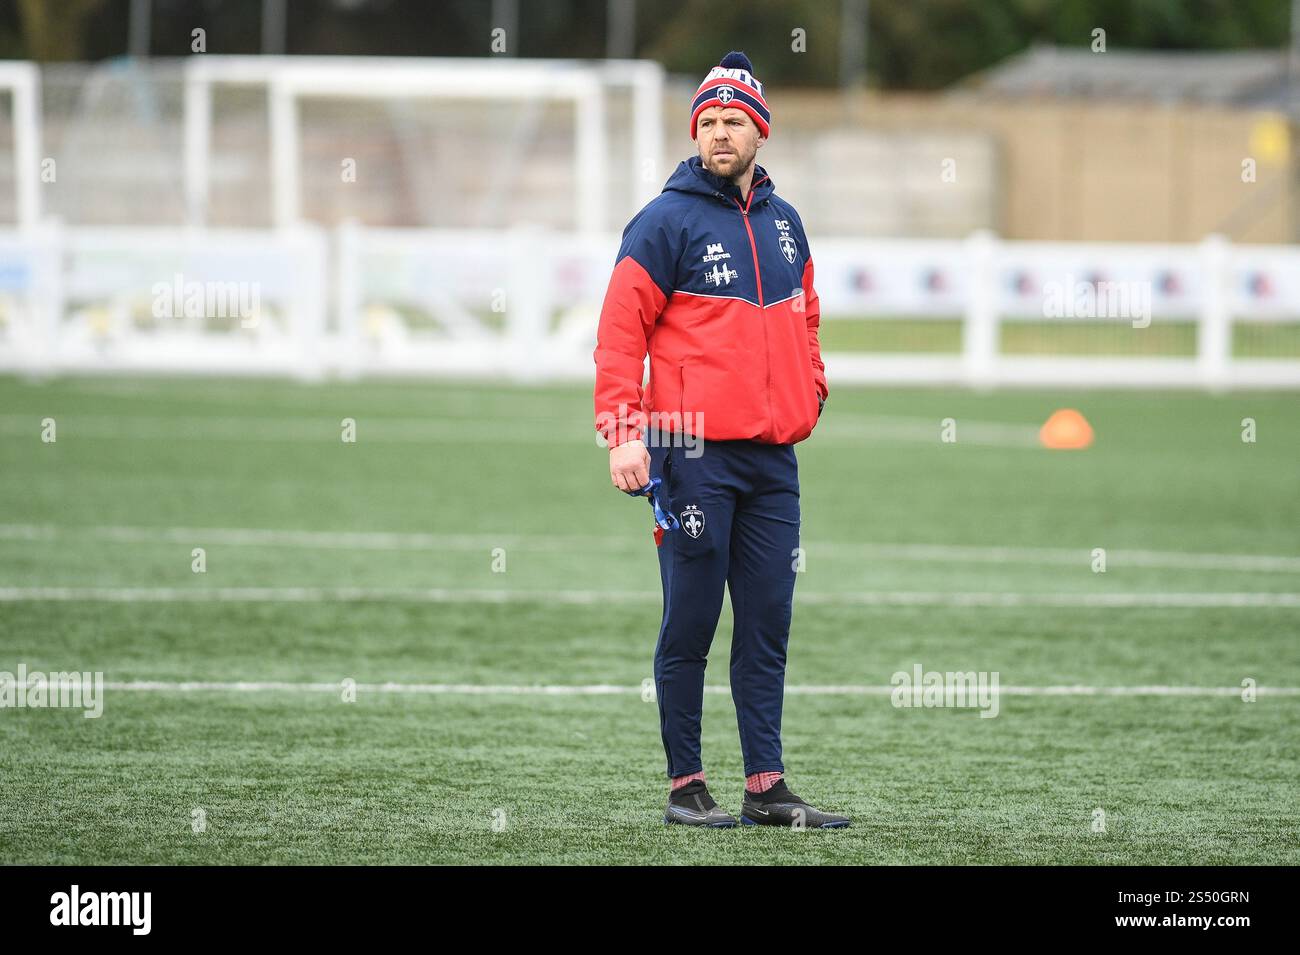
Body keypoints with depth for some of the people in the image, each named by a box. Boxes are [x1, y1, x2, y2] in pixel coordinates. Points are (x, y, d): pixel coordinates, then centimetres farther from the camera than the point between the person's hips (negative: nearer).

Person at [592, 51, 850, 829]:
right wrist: (624, 431, -15)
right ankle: (687, 786, 4)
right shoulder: (668, 220, -4)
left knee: (768, 626, 5)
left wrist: (811, 390, 12)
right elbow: (621, 328, -7)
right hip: (696, 453, -6)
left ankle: (767, 786, 8)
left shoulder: (784, 224, 15)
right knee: (690, 626, -2)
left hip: (774, 455, 6)